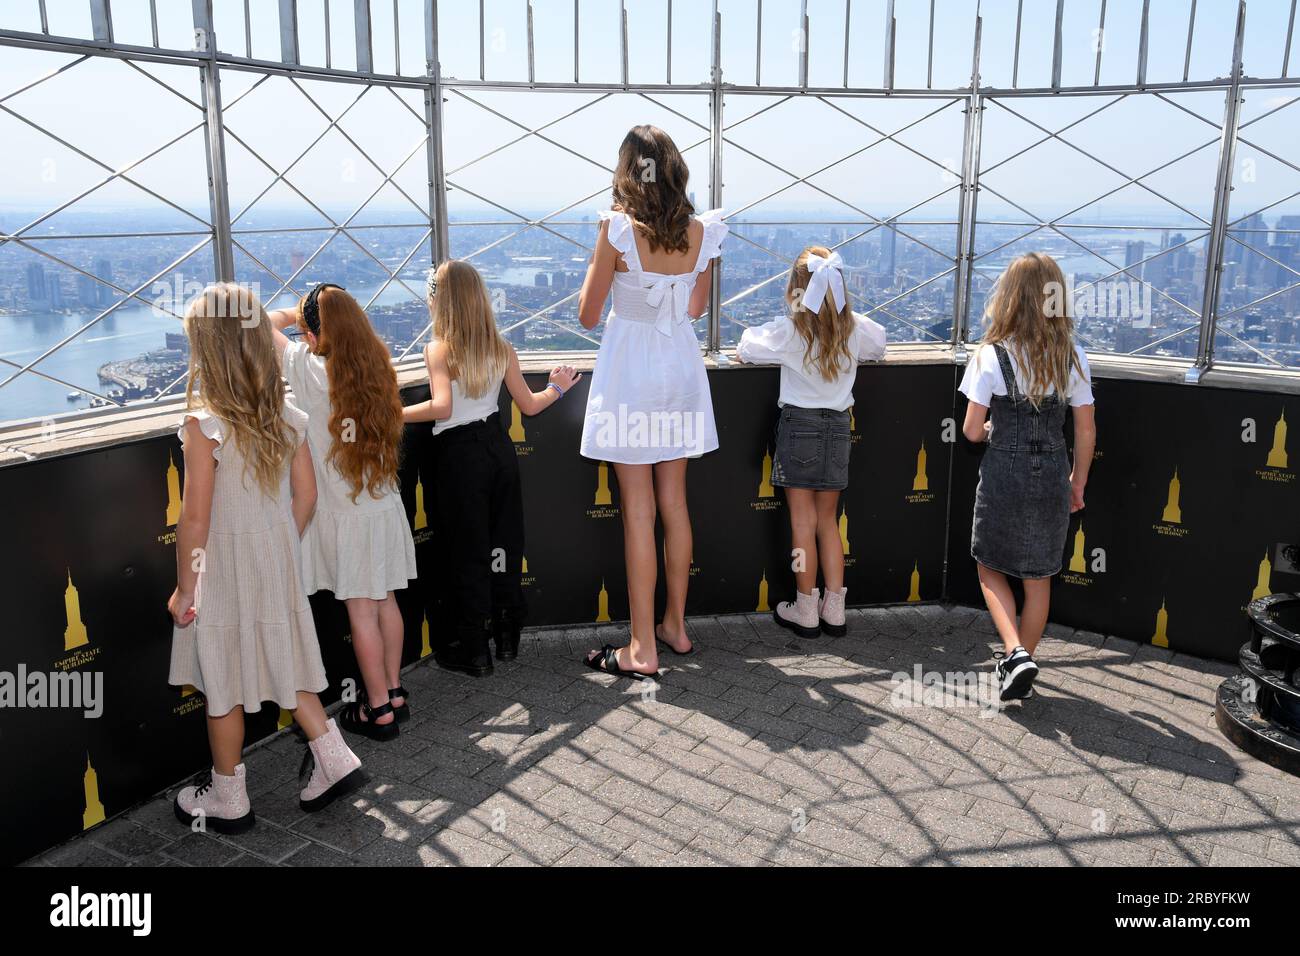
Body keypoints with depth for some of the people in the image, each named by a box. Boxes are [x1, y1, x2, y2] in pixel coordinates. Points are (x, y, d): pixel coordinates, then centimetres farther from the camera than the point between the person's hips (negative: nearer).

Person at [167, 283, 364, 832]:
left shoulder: (204, 424, -19)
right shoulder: (287, 416, -2)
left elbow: (195, 517, -17)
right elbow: (305, 497, 5)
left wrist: (184, 588, -6)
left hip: (223, 566, -5)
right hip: (278, 557, 5)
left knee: (222, 687, 10)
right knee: (281, 664, 21)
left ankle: (228, 798, 25)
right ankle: (334, 759, 20)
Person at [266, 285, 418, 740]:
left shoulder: (310, 371, -16)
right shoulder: (378, 370, -1)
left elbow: (268, 322, -4)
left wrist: (299, 312, 15)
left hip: (344, 514, -6)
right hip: (385, 507, 6)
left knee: (361, 610, 4)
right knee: (385, 600, 15)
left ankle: (379, 710, 14)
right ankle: (394, 692, 28)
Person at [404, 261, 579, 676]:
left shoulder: (439, 349, -13)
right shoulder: (501, 348, 1)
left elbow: (442, 408, -28)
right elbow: (529, 405, 5)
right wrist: (557, 388, 23)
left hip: (459, 457, -5)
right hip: (498, 448, 5)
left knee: (467, 553, 5)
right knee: (503, 545, 16)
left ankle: (474, 650, 14)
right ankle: (507, 638, 27)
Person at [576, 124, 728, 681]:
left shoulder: (618, 229, -14)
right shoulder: (700, 231, -1)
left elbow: (588, 315, -8)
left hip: (629, 371, -5)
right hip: (680, 368, 5)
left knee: (638, 510, -1)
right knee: (674, 501, 14)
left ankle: (642, 650, 6)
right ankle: (675, 626, 26)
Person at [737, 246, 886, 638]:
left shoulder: (788, 331, -11)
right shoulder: (854, 328, 0)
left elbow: (746, 348, 1)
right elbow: (879, 344, 20)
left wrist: (750, 335, 21)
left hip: (799, 425, -3)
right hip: (838, 427, 4)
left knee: (803, 522, 3)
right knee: (828, 521, 13)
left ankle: (805, 612, 10)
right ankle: (834, 611, 16)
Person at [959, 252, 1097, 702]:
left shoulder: (992, 355, -11)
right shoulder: (1073, 357, -3)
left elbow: (972, 430, -8)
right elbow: (1086, 432, 3)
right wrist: (1077, 481, 16)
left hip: (1004, 473, -3)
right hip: (1053, 476, 3)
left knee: (991, 568, 16)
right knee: (1038, 578, 16)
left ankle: (1016, 653, -1)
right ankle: (1021, 663, 25)